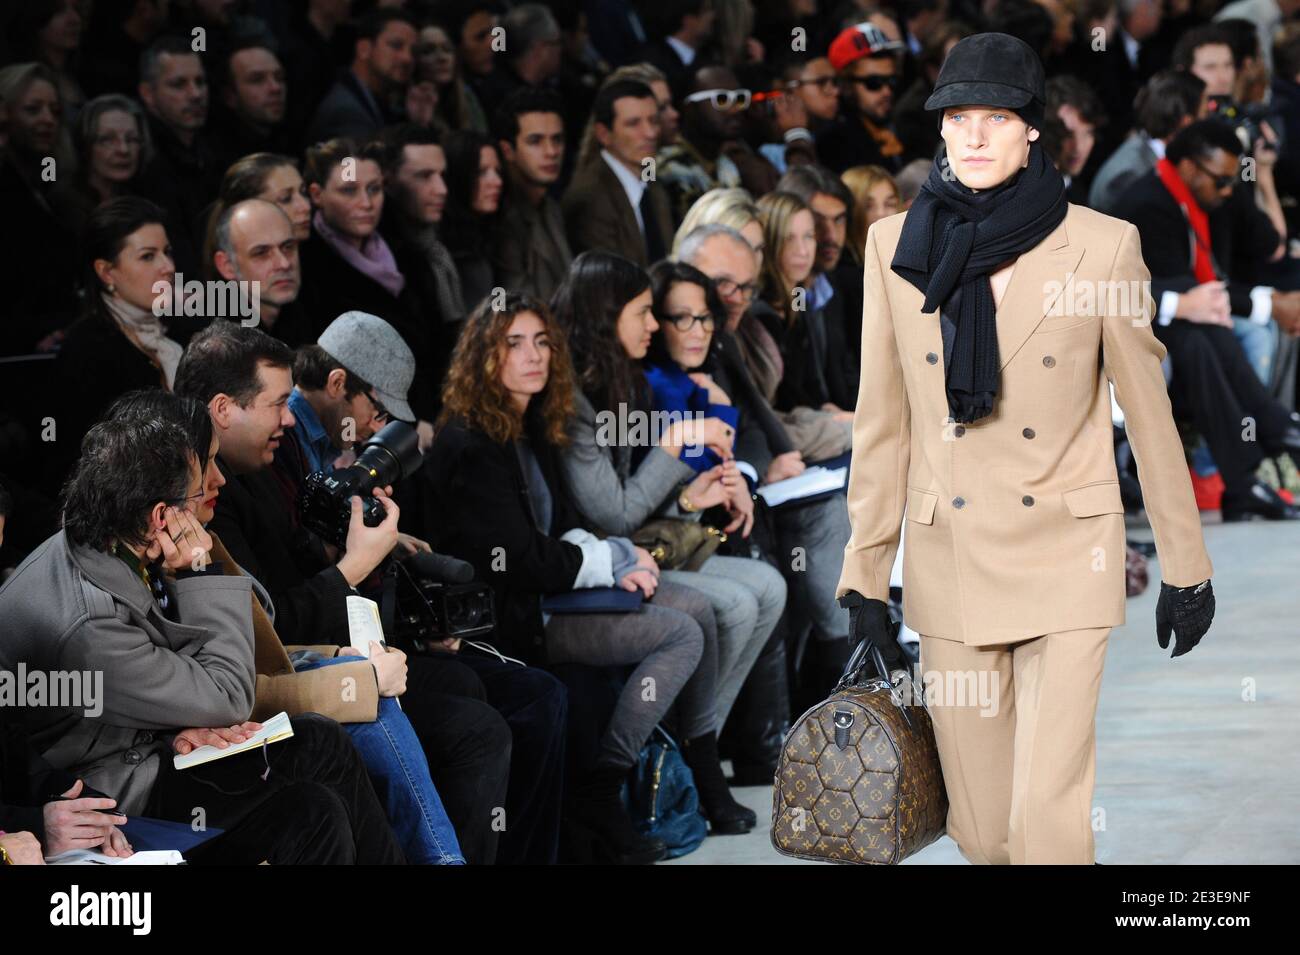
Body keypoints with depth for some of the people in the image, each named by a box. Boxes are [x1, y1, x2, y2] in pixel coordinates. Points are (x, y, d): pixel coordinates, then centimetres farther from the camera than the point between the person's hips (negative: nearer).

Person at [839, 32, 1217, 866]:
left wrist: (1186, 568, 6)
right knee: (982, 832, 7)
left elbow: (1149, 413, 2)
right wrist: (865, 574, 6)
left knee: (1048, 827, -13)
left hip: (1066, 562, -2)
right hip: (950, 568, 2)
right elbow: (881, 422, 6)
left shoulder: (1102, 246, -6)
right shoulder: (899, 246, 1)